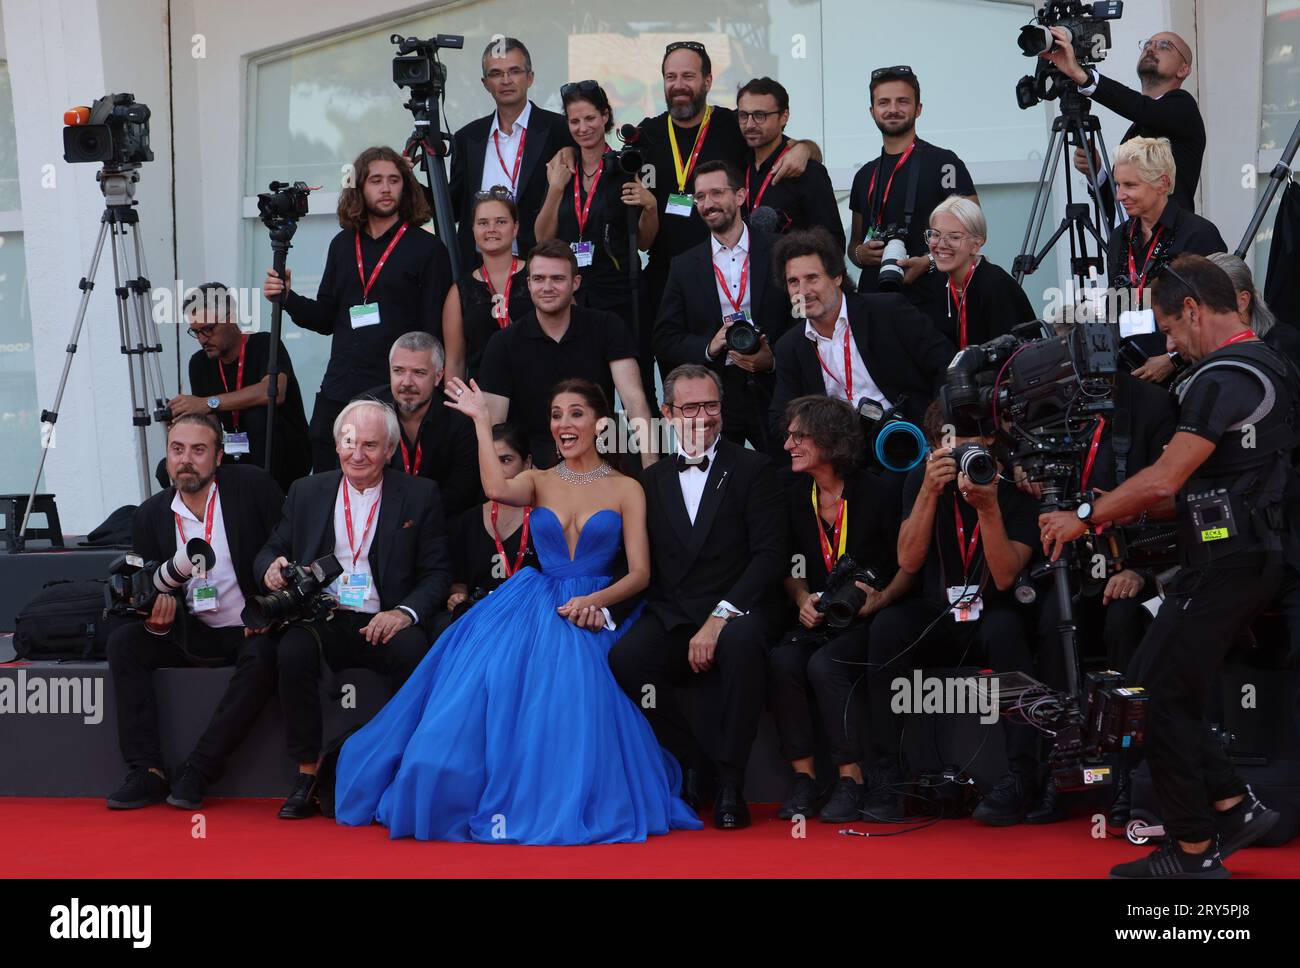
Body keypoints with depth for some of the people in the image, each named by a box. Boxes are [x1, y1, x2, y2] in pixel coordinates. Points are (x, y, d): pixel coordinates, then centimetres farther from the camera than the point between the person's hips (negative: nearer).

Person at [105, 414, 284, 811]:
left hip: (252, 632, -4)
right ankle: (147, 773, -19)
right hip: (193, 636, 4)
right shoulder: (150, 515, 4)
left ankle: (196, 774, -29)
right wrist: (157, 621, -14)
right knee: (123, 641, -17)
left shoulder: (253, 486, -7)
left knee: (261, 657, -35)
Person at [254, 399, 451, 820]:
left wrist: (405, 612, -18)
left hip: (384, 624, -2)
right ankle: (307, 777, -23)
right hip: (323, 622, 2)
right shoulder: (306, 492, 14)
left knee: (412, 650, -34)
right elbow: (269, 552, 16)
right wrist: (272, 567, -11)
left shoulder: (419, 495, 7)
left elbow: (437, 573, 2)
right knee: (293, 649, -31)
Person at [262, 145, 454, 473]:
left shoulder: (427, 249, -2)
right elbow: (326, 319, 18)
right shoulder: (342, 245, 14)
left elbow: (435, 329, -5)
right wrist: (288, 298, 1)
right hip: (337, 394, 5)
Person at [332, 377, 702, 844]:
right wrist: (482, 422, -7)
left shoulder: (626, 489, 9)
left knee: (571, 695, -32)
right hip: (532, 607, 2)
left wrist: (595, 600, -16)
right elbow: (497, 489, -12)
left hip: (590, 614, -2)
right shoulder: (537, 482, 14)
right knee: (487, 681, -26)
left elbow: (639, 573, 2)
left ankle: (561, 805, -17)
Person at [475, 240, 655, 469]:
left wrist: (650, 465, -23)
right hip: (532, 465, 0)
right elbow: (493, 424, -3)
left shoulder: (606, 328, 2)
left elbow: (634, 399, -9)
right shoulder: (504, 344, 1)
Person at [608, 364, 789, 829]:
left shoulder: (752, 469, 5)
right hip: (672, 616, 3)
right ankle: (691, 764, -6)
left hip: (739, 612, -3)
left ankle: (731, 782, -24)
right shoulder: (654, 480, 17)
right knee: (624, 659, -28)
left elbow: (770, 556, -6)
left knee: (742, 641, -38)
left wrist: (720, 617, -18)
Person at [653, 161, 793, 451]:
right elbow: (664, 341, 5)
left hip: (772, 390, -1)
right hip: (713, 396, 1)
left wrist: (773, 358, -14)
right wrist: (708, 347, -12)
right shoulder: (685, 266, 8)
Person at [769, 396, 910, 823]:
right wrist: (803, 600, -3)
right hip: (818, 620, 5)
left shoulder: (879, 490, -6)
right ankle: (803, 776, -18)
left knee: (825, 664, -32)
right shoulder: (795, 496, 9)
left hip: (870, 619, -5)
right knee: (781, 661, -26)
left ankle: (850, 778, -21)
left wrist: (880, 600, -19)